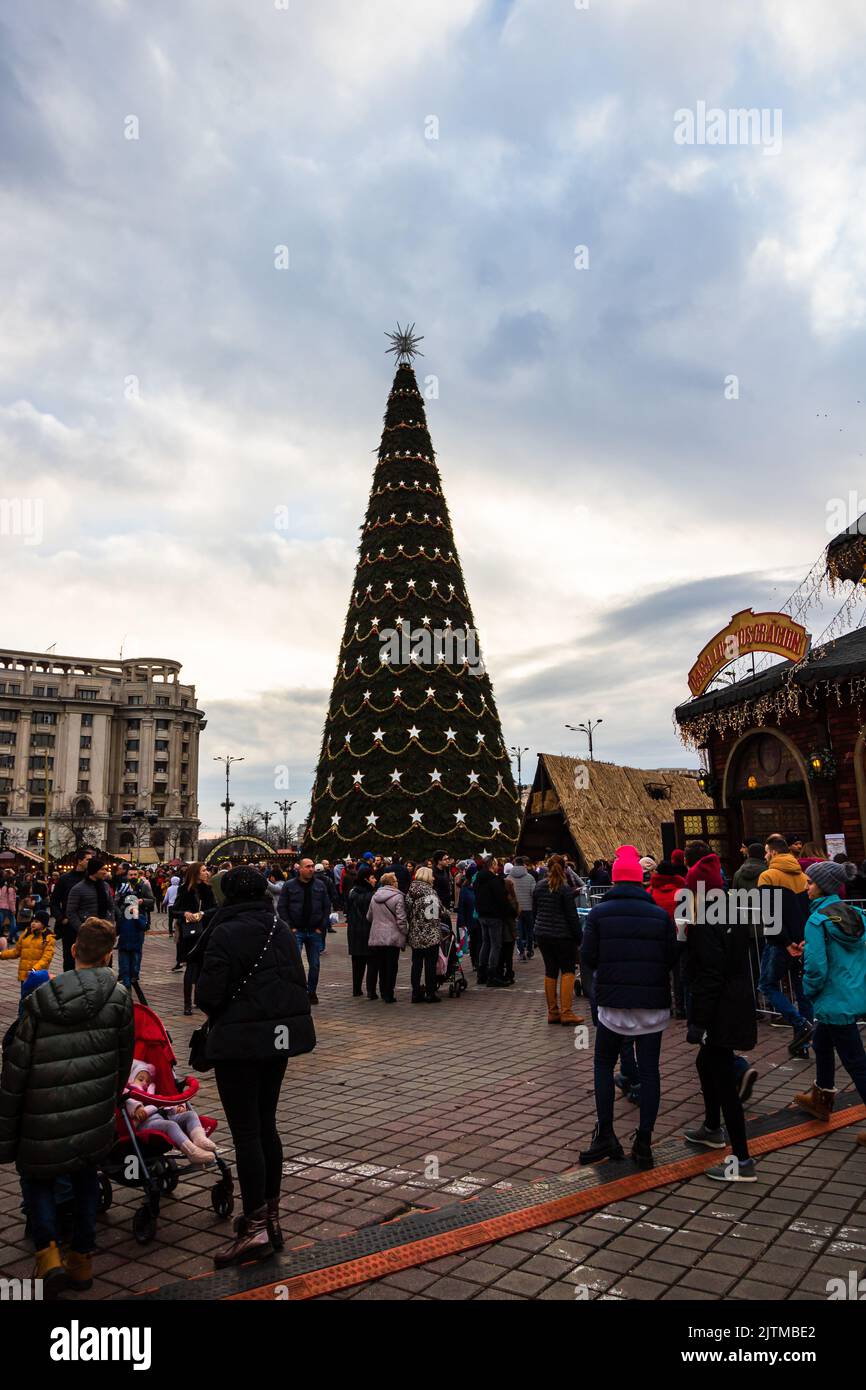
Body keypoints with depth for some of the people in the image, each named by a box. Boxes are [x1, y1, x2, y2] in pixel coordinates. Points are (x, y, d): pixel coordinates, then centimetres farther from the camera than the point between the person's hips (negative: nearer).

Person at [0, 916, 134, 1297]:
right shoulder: (119, 996, -5)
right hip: (94, 1116, 1)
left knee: (38, 1178, 21)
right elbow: (124, 1057, 5)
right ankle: (81, 1258, 27)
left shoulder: (40, 999, -8)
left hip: (44, 1119, -1)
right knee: (86, 1176, 23)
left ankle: (47, 1251, 3)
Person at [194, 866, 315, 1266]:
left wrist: (215, 1012, 5)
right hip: (281, 1036, 7)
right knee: (266, 1125, 17)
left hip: (240, 1041, -7)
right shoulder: (282, 930, 7)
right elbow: (299, 982, 10)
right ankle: (270, 1217, 27)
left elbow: (208, 995, -16)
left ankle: (256, 1228, 7)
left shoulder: (225, 933, -15)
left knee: (245, 1131, 1)